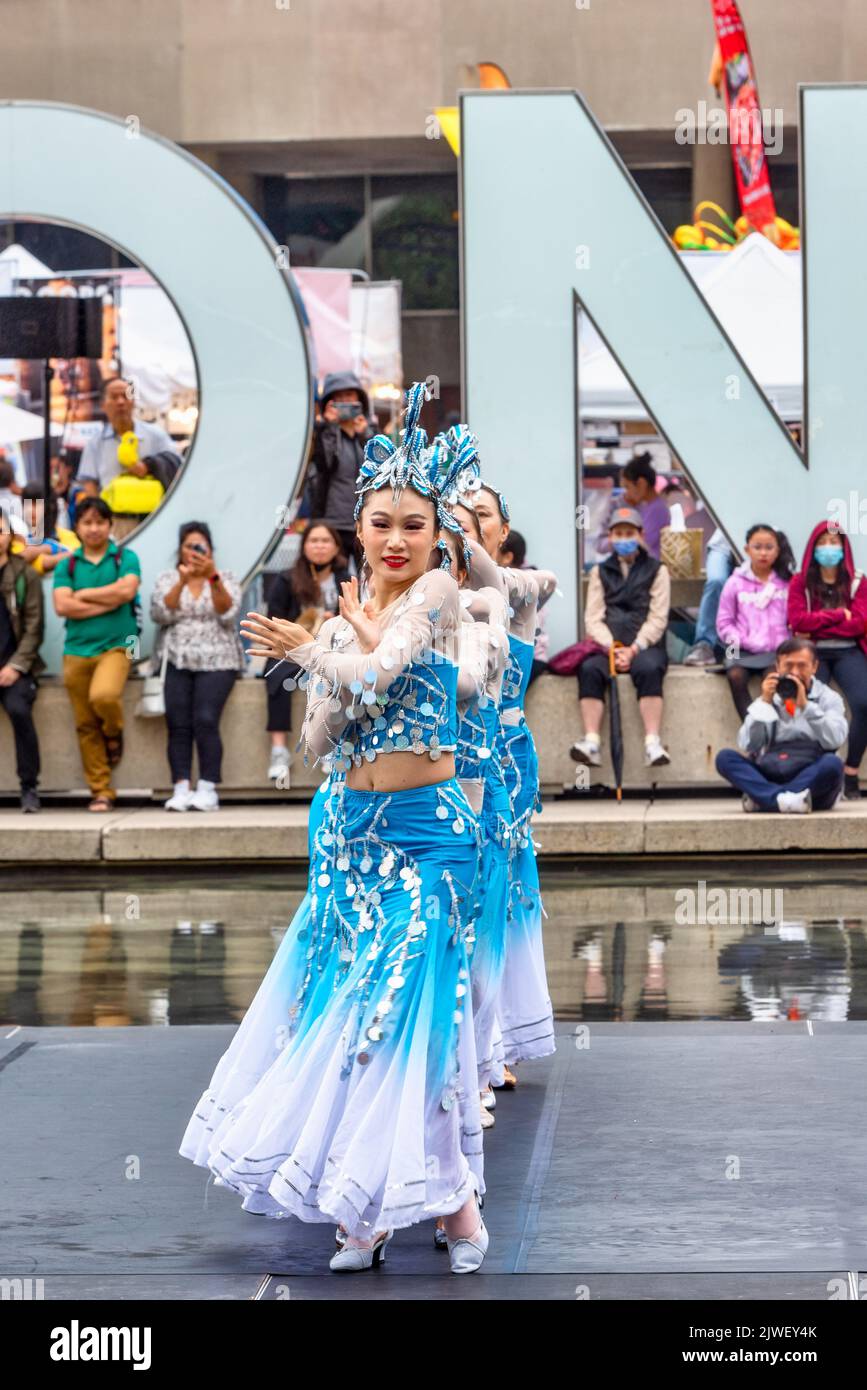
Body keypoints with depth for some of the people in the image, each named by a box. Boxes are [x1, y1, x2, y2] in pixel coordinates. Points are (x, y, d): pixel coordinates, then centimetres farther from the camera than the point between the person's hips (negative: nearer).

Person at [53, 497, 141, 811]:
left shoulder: (125, 558, 4)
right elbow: (62, 606, -5)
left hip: (115, 646, -3)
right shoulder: (67, 565, 9)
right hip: (77, 650, 3)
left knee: (104, 695, -31)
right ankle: (101, 792, 11)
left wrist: (85, 594, -5)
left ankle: (114, 733, 3)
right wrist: (108, 602, -9)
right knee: (86, 725, 3)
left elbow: (127, 590, -14)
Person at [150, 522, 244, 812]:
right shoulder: (167, 579, 13)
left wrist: (213, 578, -18)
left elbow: (228, 614, -6)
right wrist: (182, 582, -16)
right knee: (177, 723, -15)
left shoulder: (226, 578, 11)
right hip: (177, 660, 1)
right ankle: (181, 789, -15)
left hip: (216, 660, -1)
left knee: (205, 720, -20)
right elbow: (161, 614, -4)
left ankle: (207, 789, -19)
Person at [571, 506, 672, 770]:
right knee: (589, 669, -30)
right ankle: (591, 743, -39)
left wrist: (633, 649, -14)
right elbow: (593, 618, 6)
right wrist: (612, 647, -12)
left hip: (645, 645, -2)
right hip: (608, 645, 2)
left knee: (649, 669, -35)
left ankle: (653, 744, -42)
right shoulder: (600, 572, 18)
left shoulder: (656, 570, 11)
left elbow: (657, 619, 0)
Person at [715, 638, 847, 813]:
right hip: (769, 776, 2)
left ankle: (762, 798, -36)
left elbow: (835, 740, -8)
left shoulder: (828, 698, 11)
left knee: (832, 763, -33)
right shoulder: (766, 700, 17)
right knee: (724, 757, -20)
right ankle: (782, 798, -42)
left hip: (812, 777, -2)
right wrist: (764, 703, -3)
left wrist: (805, 705, -11)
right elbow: (748, 746, 3)